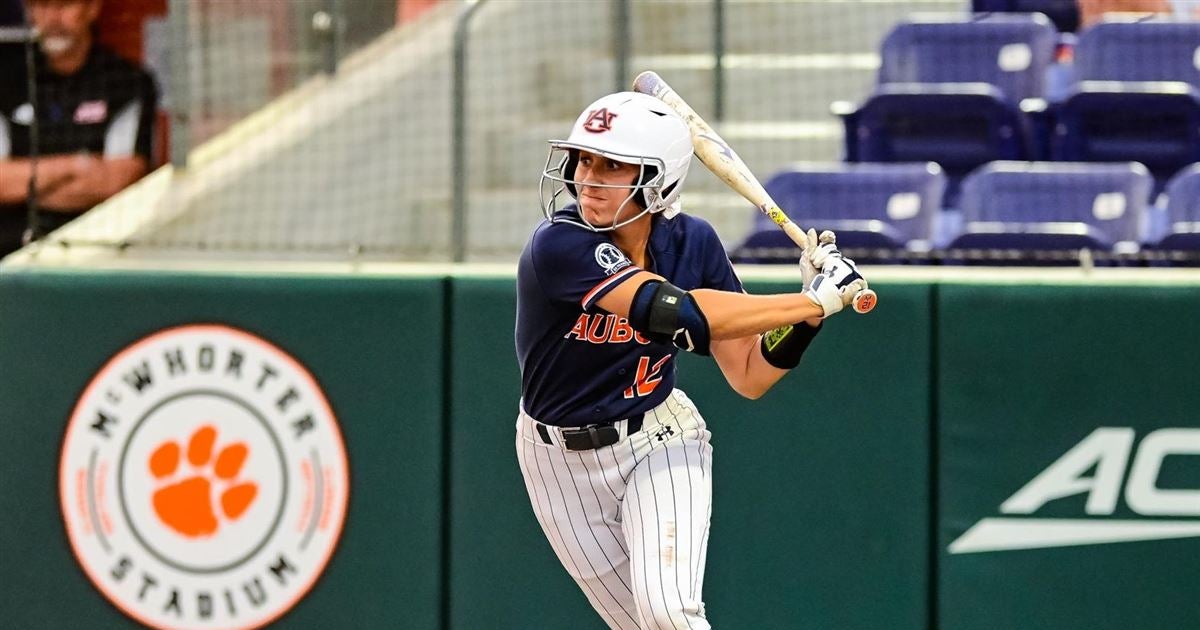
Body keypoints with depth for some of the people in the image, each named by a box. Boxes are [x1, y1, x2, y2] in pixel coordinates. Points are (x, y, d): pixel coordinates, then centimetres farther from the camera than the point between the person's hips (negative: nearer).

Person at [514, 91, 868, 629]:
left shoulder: (693, 244, -12)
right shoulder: (558, 247, -27)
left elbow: (750, 377, -6)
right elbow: (679, 313, -38)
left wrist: (810, 308, -22)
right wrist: (815, 301, -33)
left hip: (658, 443, 1)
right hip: (561, 460, -1)